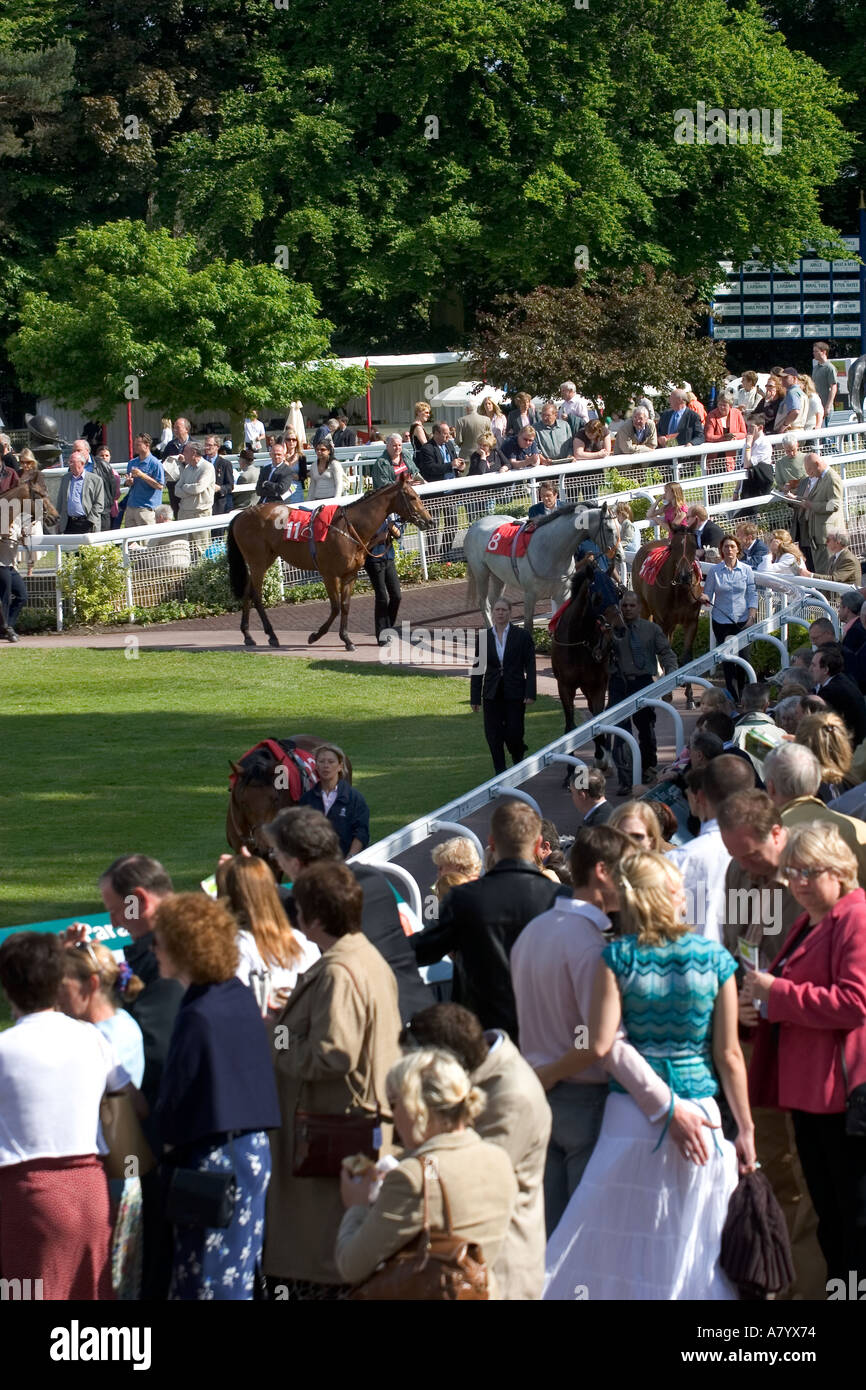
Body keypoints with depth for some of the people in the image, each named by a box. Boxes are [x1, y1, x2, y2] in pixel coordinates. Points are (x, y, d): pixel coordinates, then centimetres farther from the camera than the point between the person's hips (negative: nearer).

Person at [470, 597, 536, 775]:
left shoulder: (522, 636, 0)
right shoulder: (483, 637, 5)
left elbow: (530, 667, -1)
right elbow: (477, 669, 7)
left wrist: (530, 694, -10)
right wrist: (475, 698, 4)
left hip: (514, 694, -2)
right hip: (492, 694, 2)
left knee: (514, 734, -4)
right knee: (493, 737, -1)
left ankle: (518, 758, 27)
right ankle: (500, 774, 8)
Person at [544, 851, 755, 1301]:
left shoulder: (618, 956, -4)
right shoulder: (715, 957, 0)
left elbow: (599, 1046, -10)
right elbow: (729, 1055, 1)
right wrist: (745, 1128, 9)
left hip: (632, 1110, 0)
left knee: (619, 1243, 5)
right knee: (694, 1244, 7)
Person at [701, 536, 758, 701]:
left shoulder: (746, 570, 2)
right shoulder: (715, 571, 0)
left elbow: (753, 595, 3)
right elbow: (708, 595, 4)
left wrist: (751, 617, -7)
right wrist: (705, 598, -19)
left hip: (743, 620, 0)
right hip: (722, 621, 0)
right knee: (727, 660, -2)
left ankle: (742, 693, 17)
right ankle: (733, 697, 4)